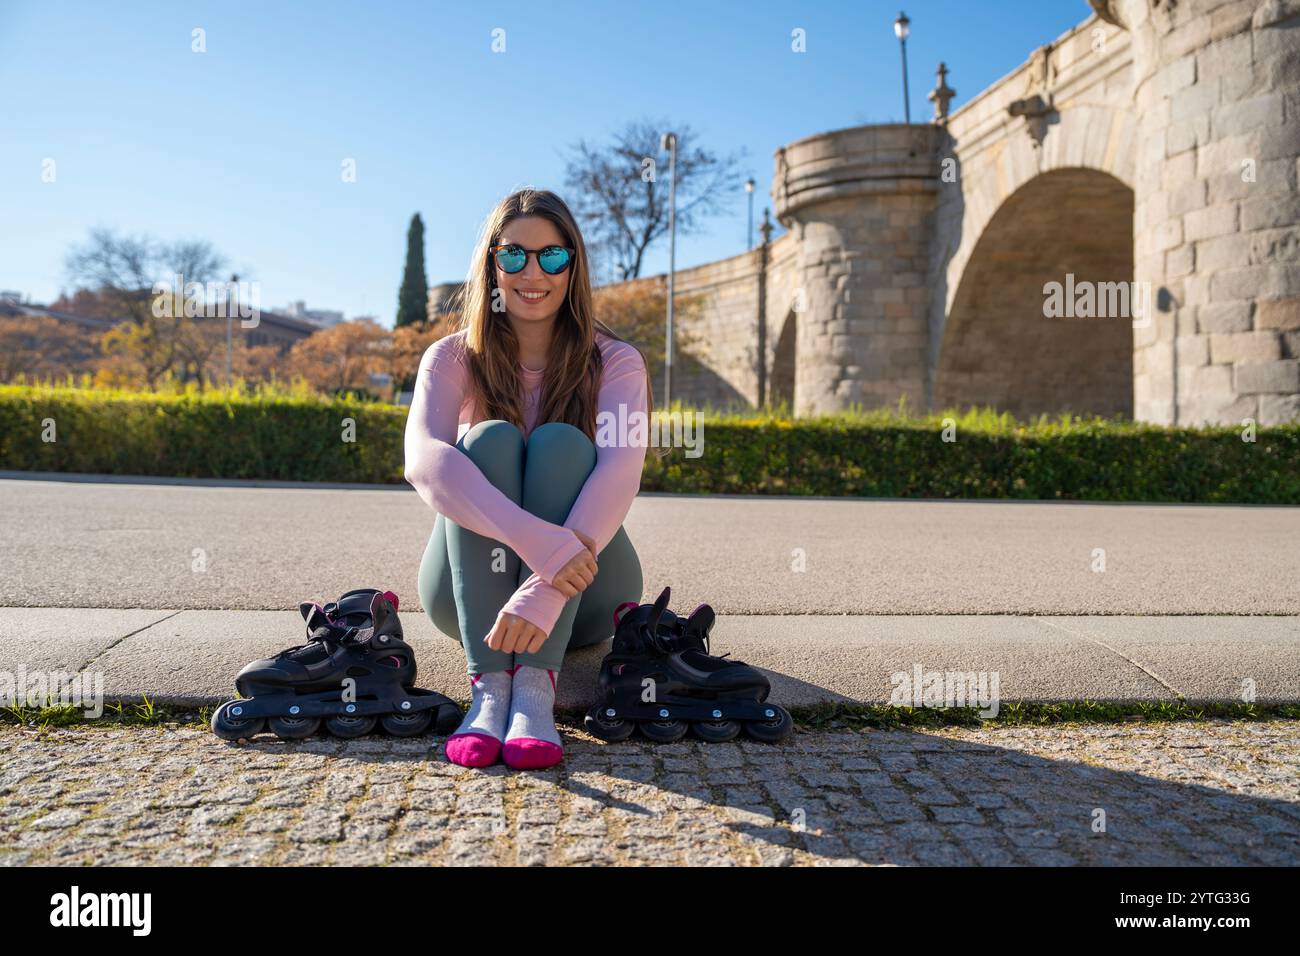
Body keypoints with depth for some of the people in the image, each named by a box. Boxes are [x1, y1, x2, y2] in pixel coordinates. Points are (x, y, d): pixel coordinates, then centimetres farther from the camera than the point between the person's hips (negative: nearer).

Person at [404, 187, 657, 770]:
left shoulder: (614, 361, -4)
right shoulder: (453, 359, -3)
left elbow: (621, 471, -24)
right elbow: (423, 458, -25)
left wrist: (546, 590, -42)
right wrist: (537, 541, -43)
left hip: (582, 598, 0)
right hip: (473, 589, 1)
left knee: (561, 443, -25)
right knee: (490, 439, -24)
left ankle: (535, 687, -37)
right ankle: (489, 685, -35)